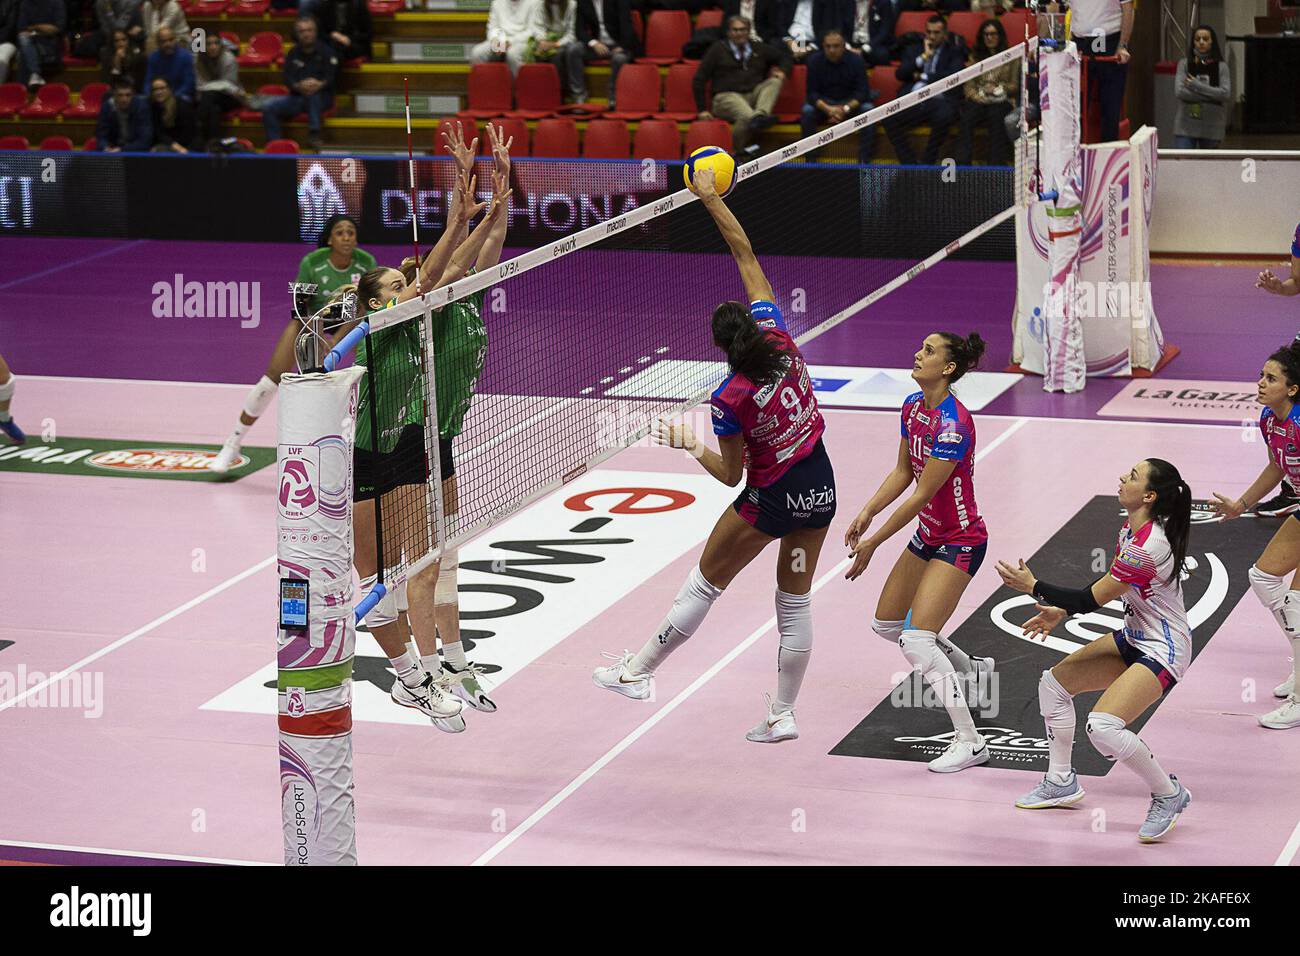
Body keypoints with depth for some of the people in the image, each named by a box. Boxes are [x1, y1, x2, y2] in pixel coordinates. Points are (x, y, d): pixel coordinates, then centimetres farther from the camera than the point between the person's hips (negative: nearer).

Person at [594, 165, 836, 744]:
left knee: (703, 585, 10)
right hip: (820, 485, 6)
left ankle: (636, 673, 23)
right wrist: (712, 199, -7)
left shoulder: (731, 400, -24)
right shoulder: (777, 334, -13)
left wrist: (689, 445, 3)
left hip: (773, 499, -6)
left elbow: (730, 475, -12)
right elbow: (746, 255, -8)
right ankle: (783, 715, 21)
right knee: (796, 599, 14)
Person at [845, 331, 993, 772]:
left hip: (959, 544, -10)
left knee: (917, 640, -17)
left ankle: (969, 741, -8)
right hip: (928, 536, 10)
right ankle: (973, 671, 38)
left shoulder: (953, 424, -27)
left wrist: (873, 543, -19)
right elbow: (903, 471, 11)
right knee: (885, 624, 18)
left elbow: (921, 496, -24)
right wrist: (866, 514, -1)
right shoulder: (913, 406, 1)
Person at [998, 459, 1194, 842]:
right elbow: (1107, 588, 15)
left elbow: (1093, 599, -23)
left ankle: (1169, 795, -3)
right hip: (1134, 639, 10)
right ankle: (1061, 783, 31)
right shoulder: (1131, 528, -1)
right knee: (1053, 684, 15)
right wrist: (1061, 611, 9)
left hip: (1162, 652, -10)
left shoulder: (1148, 547, -30)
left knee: (1103, 727, -26)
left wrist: (1033, 587, -13)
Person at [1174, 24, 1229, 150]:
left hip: (1211, 129, 0)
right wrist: (1212, 95, -12)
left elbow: (1226, 94, -11)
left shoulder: (1221, 66, 0)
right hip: (1186, 127, 0)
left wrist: (1196, 86, -13)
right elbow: (1180, 91, -10)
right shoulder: (1184, 64, 2)